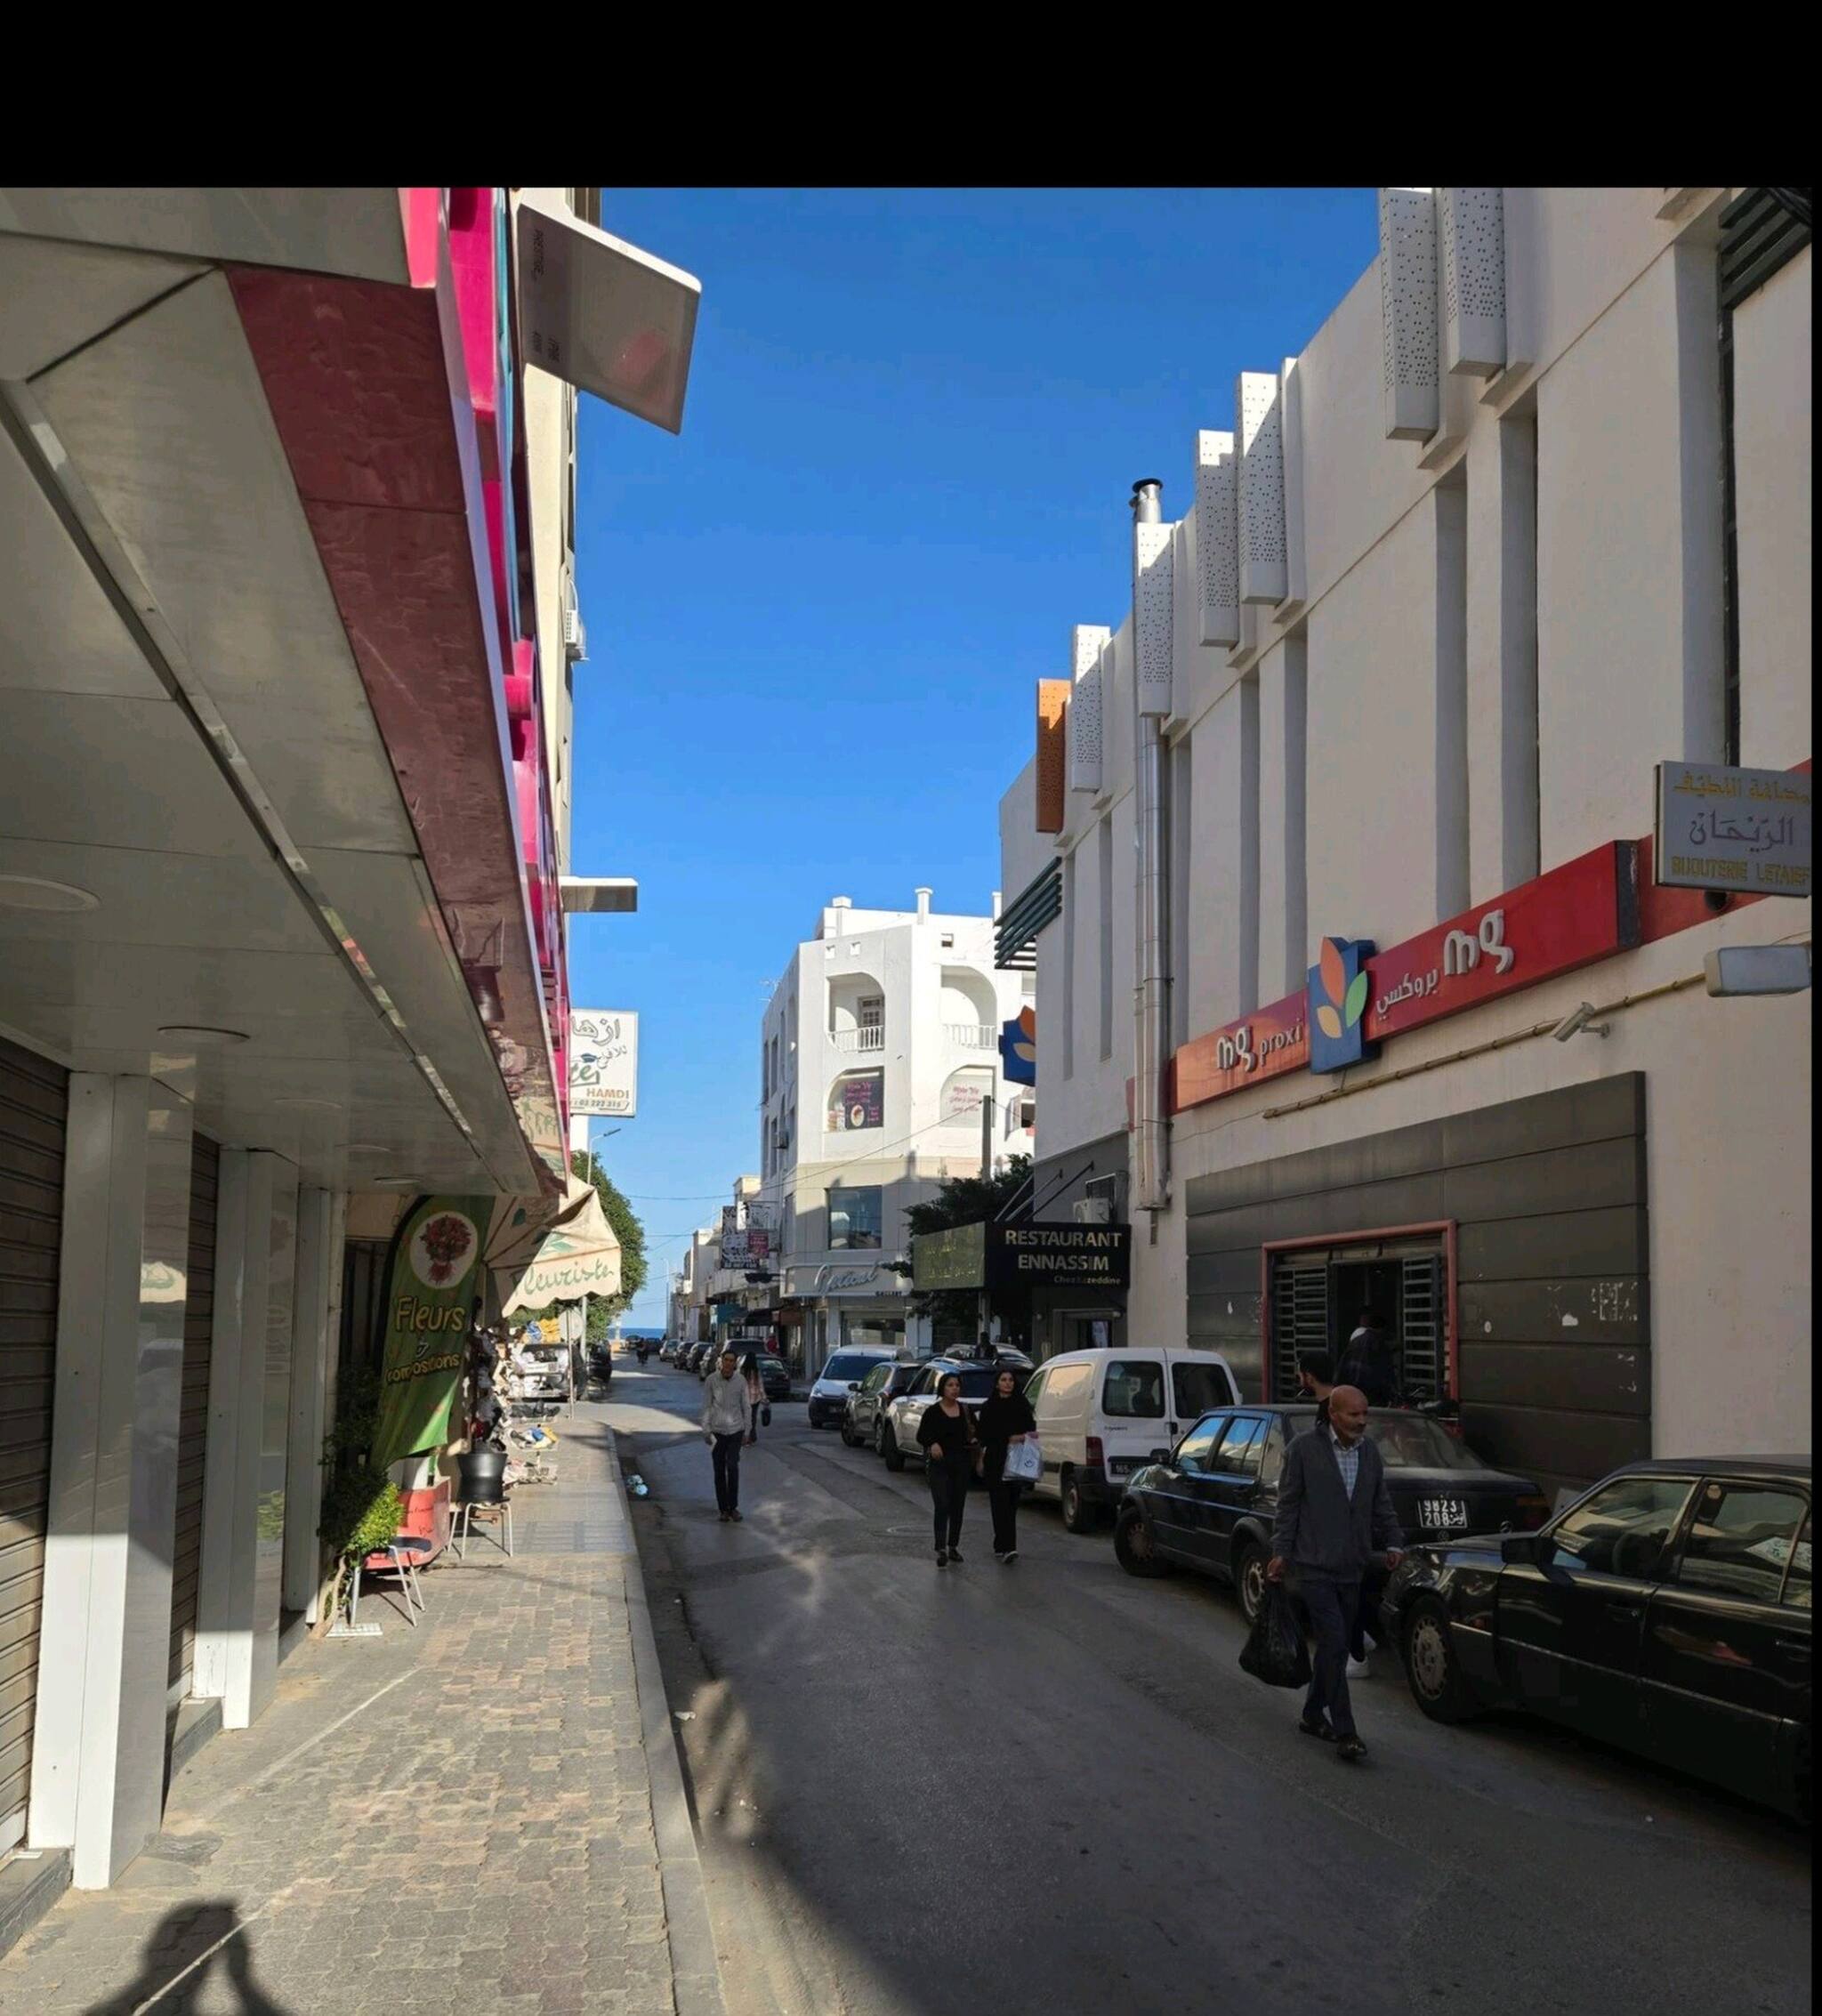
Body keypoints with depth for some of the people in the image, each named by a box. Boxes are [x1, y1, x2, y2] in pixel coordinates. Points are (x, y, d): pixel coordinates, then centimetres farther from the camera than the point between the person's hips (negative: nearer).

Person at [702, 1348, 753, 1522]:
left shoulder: (741, 1381, -3)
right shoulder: (711, 1380, -6)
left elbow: (746, 1407, 5)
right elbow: (706, 1406, -1)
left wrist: (747, 1430, 6)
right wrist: (706, 1431, -2)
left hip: (735, 1429, 0)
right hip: (717, 1430, 0)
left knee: (732, 1467, -13)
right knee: (719, 1470, 5)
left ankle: (733, 1507, -1)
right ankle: (724, 1509, 15)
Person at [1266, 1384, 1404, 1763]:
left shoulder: (1370, 1451, 8)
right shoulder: (1304, 1449, -8)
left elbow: (1381, 1504, 16)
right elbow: (1288, 1503, -3)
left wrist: (1393, 1542, 2)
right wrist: (1281, 1553, -6)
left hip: (1352, 1568, 6)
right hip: (1314, 1566, -6)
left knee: (1335, 1646, 12)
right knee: (1335, 1642, -12)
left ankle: (1313, 1715, 28)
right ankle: (1344, 1734, -10)